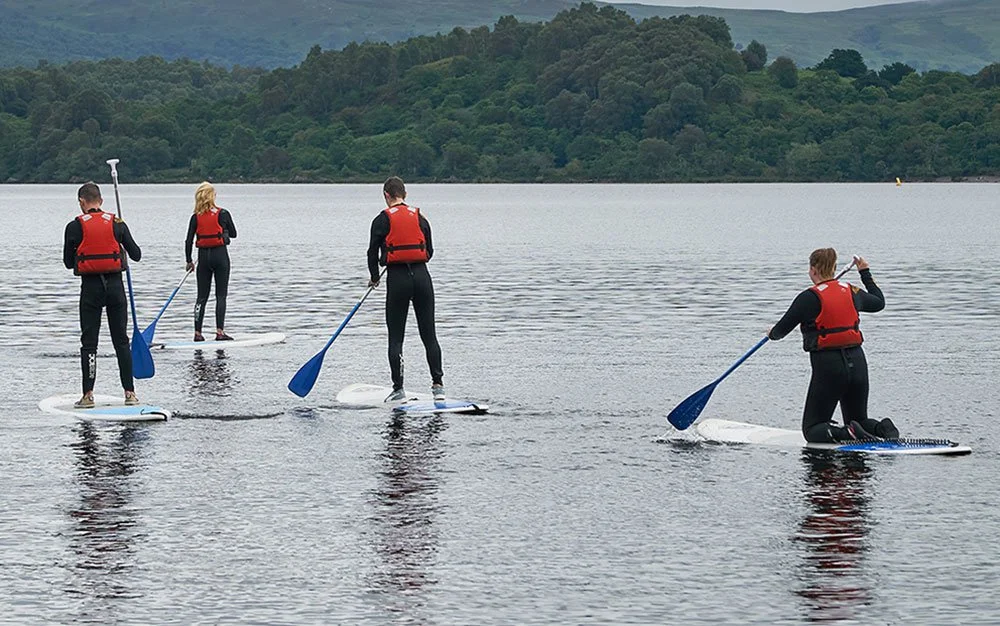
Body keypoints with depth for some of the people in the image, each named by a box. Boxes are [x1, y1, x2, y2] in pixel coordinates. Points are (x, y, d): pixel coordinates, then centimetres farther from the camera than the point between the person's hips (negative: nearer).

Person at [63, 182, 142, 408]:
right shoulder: (117, 224, 1)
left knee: (89, 341, 4)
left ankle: (88, 394, 0)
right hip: (115, 284, 2)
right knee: (121, 340, 9)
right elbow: (136, 255, 4)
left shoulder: (75, 227, -4)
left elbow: (68, 262, 0)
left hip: (90, 287, -2)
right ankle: (129, 392, 7)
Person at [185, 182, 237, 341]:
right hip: (220, 256, -2)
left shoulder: (196, 217, -1)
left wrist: (189, 261, 9)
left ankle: (198, 333, 4)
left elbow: (189, 240, -1)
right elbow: (233, 233, 5)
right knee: (221, 295, 1)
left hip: (203, 257, 2)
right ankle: (220, 331, -7)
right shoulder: (222, 214, -6)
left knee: (202, 296, 8)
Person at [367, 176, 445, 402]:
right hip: (422, 276, 3)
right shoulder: (420, 218, 7)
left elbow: (373, 252, -3)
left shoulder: (382, 220, -3)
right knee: (429, 334, 8)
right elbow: (430, 251, 10)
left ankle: (398, 388, 1)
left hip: (397, 279, -3)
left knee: (395, 337, 4)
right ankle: (438, 385, 5)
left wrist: (374, 277, 14)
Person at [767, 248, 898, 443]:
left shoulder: (809, 298, -8)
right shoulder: (852, 292, 8)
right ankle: (882, 429, -13)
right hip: (857, 363, 5)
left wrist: (772, 334, 23)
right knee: (859, 421, 20)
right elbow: (879, 302, 30)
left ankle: (846, 434, -26)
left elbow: (781, 329, 0)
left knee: (812, 430, 4)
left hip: (828, 365, -5)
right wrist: (866, 273, 43)